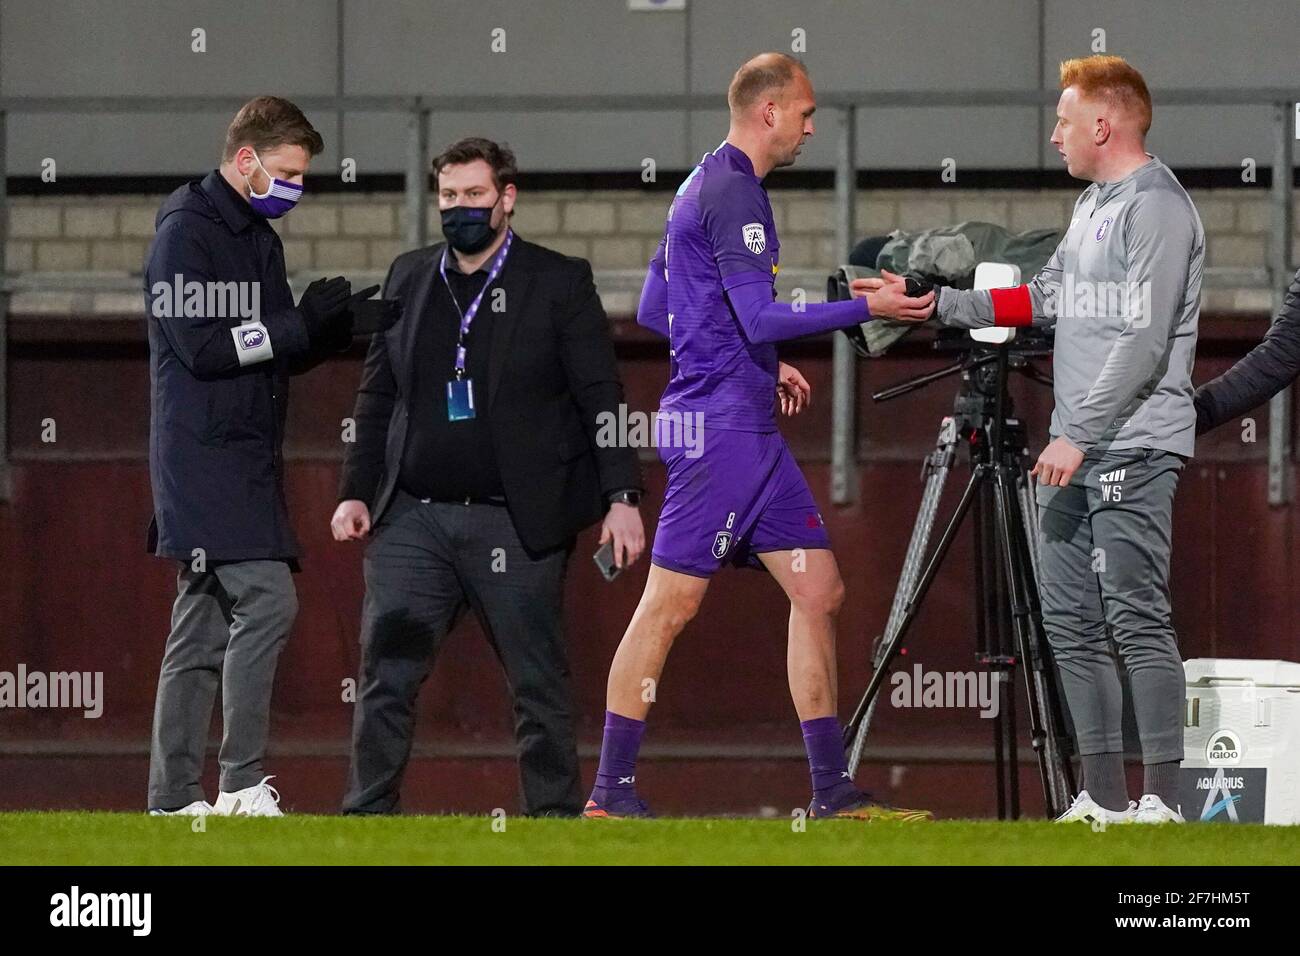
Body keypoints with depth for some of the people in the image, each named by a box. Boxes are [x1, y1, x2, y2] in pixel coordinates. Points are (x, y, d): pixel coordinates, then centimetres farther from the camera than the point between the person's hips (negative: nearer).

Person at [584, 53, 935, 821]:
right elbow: (761, 319, -20)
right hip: (722, 427, -11)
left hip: (751, 426, 11)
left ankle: (834, 792, 6)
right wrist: (867, 309, -16)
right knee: (671, 604, -6)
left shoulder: (706, 186, 19)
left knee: (818, 590, 7)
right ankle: (612, 792, -3)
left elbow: (654, 311, 24)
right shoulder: (734, 195, -13)